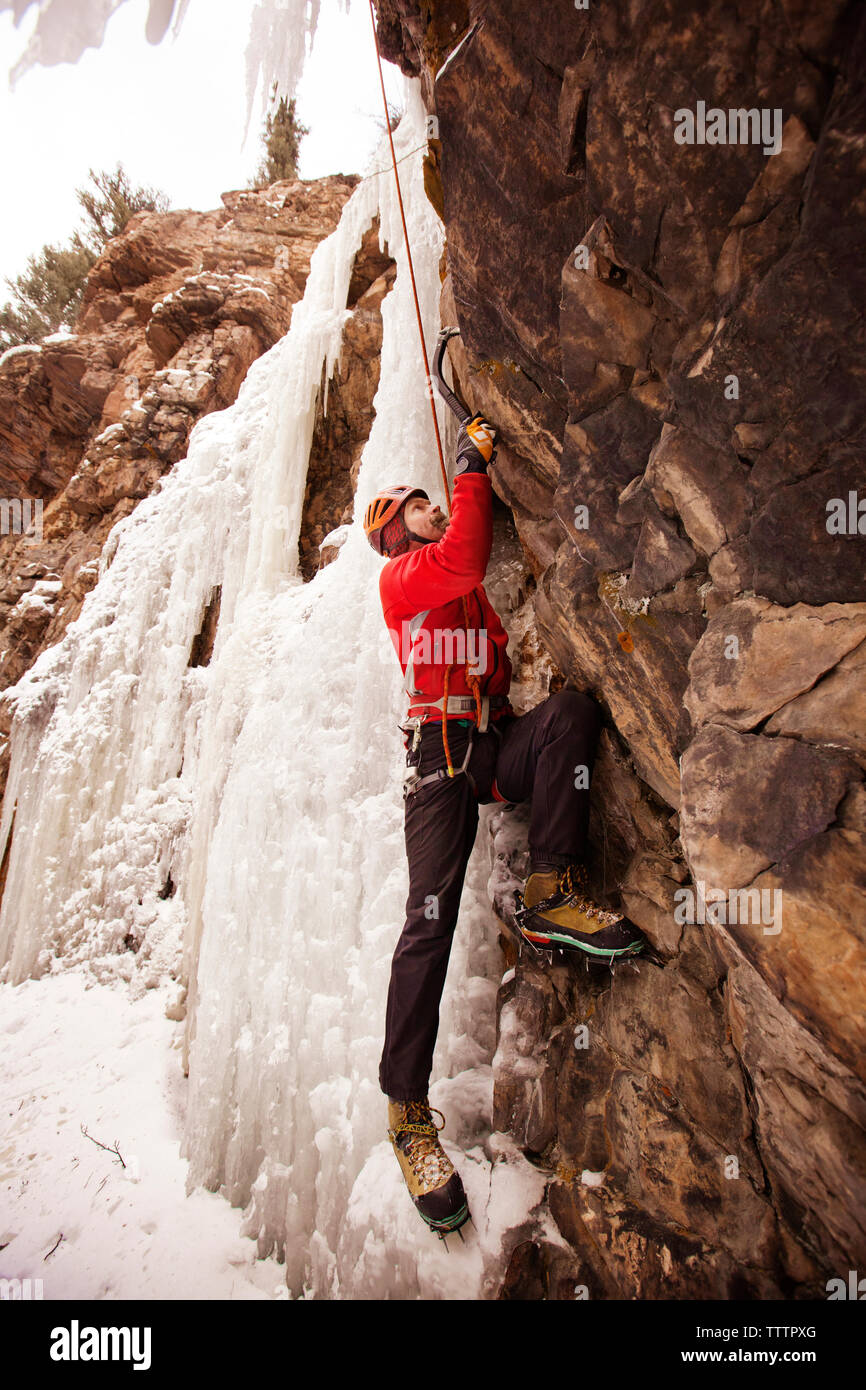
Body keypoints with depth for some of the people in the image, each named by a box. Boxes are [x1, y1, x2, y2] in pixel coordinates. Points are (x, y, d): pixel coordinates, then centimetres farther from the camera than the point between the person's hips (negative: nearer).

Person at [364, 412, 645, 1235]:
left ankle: (552, 894, -26)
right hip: (440, 750, -5)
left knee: (570, 710, -27)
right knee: (430, 920, -14)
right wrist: (471, 466, -2)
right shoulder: (398, 577, 6)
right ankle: (408, 1112, -5)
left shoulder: (466, 584, 30)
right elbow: (463, 559, -11)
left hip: (497, 744, 6)